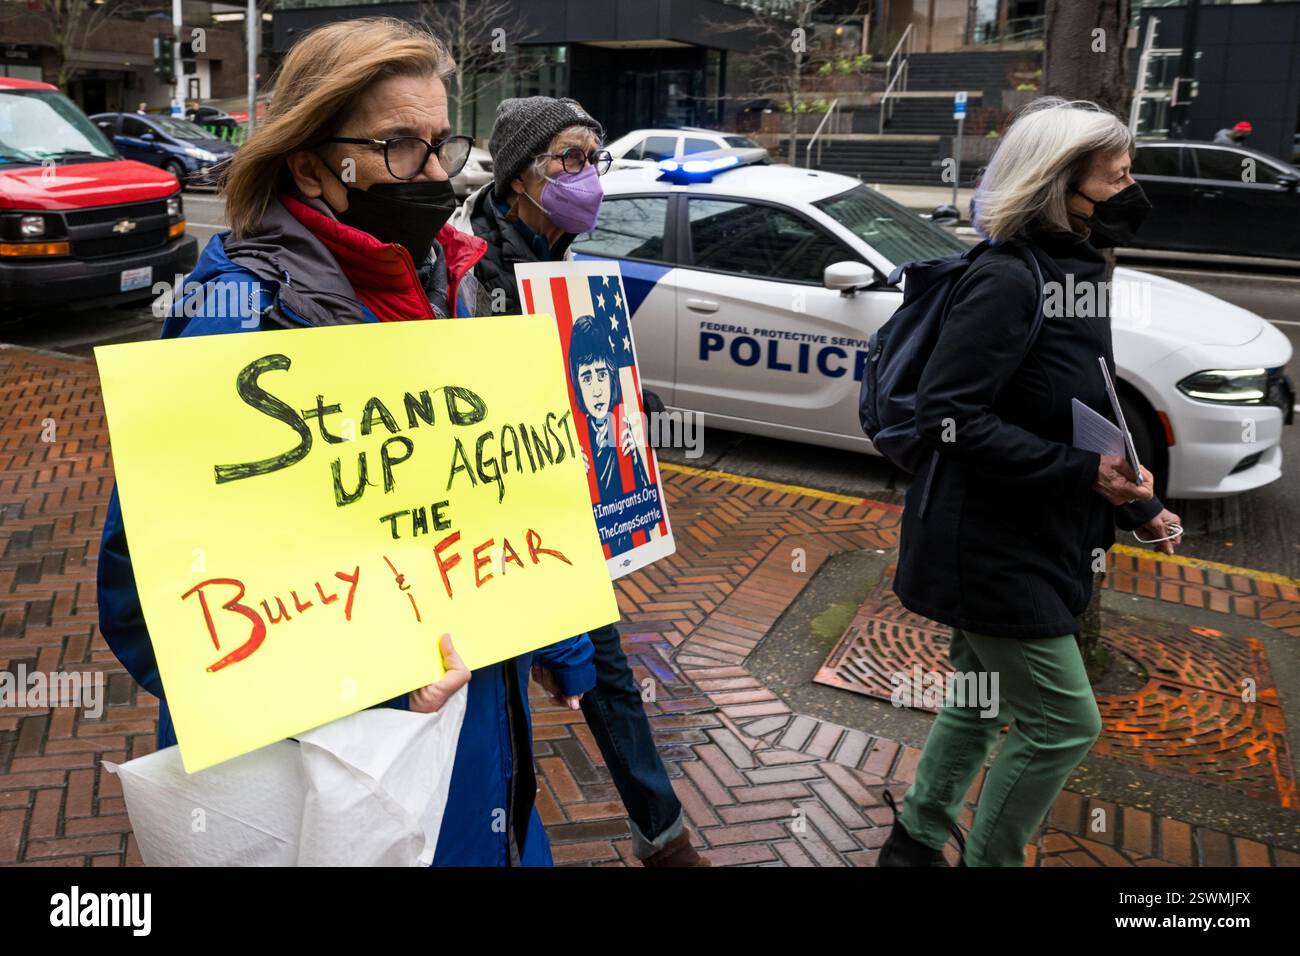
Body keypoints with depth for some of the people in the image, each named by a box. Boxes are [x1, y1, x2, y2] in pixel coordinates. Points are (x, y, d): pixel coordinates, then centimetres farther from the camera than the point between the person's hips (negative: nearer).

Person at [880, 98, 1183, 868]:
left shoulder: (1072, 272, 9)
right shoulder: (1007, 281, -20)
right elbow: (948, 415, -27)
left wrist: (1138, 506, 7)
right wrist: (1079, 472, -26)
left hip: (1026, 543, 9)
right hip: (991, 547, -9)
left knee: (984, 702, 21)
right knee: (1064, 723, 2)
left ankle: (918, 841, 39)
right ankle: (988, 860, 24)